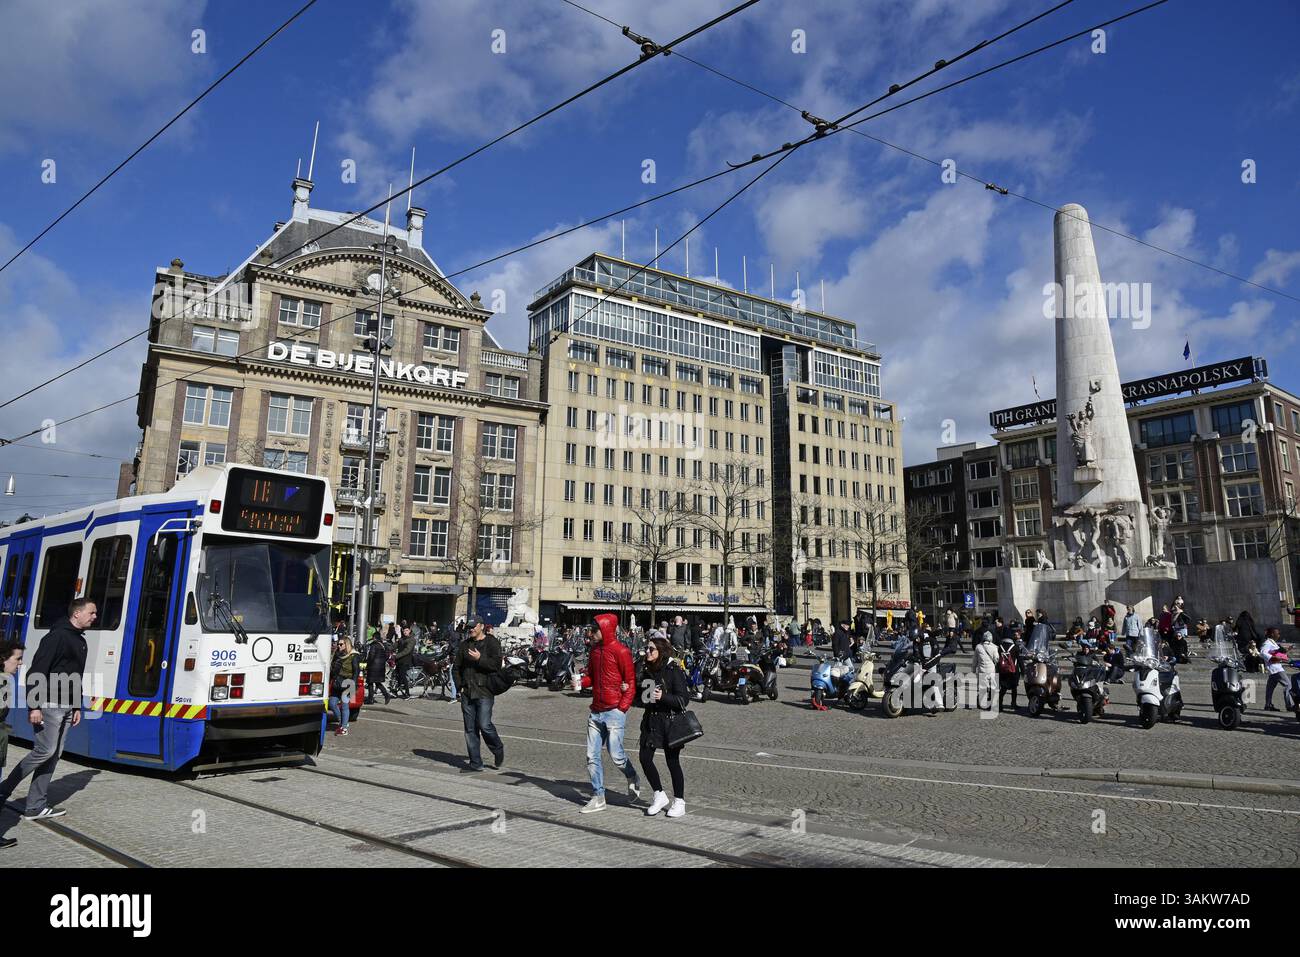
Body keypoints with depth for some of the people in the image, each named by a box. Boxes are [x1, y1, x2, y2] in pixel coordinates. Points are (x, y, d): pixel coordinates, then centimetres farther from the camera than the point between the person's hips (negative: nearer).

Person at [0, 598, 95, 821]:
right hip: (49, 705, -9)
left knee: (53, 755, 7)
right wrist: (33, 707, -21)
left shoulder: (80, 641, 16)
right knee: (45, 751, -10)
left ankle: (35, 806, 10)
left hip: (66, 707, 9)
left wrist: (77, 707, 19)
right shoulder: (57, 636, -12)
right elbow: (36, 672, -18)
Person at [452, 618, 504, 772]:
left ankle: (498, 750, 15)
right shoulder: (465, 645, 15)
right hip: (467, 693, 6)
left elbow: (496, 665, -12)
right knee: (470, 729, 5)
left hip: (484, 692, -6)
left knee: (484, 725, -12)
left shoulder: (492, 643, -2)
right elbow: (456, 668, 21)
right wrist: (460, 685, 9)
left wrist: (479, 659, -20)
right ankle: (475, 763, 12)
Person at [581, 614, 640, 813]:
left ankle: (633, 781, 24)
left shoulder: (621, 651, -11)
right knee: (592, 757, 5)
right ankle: (598, 797, 16)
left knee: (616, 755, -5)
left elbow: (631, 682, -9)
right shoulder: (595, 649, 11)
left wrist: (622, 708, -14)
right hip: (596, 712, 7)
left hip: (614, 712, -7)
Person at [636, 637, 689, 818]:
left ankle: (679, 802, 17)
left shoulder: (674, 671, -12)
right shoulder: (647, 671, 10)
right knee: (645, 757, 0)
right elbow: (642, 697, 22)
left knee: (672, 761, 1)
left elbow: (683, 699, -15)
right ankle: (660, 796, 19)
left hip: (670, 721, -7)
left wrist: (663, 697, -28)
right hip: (651, 720, 7)